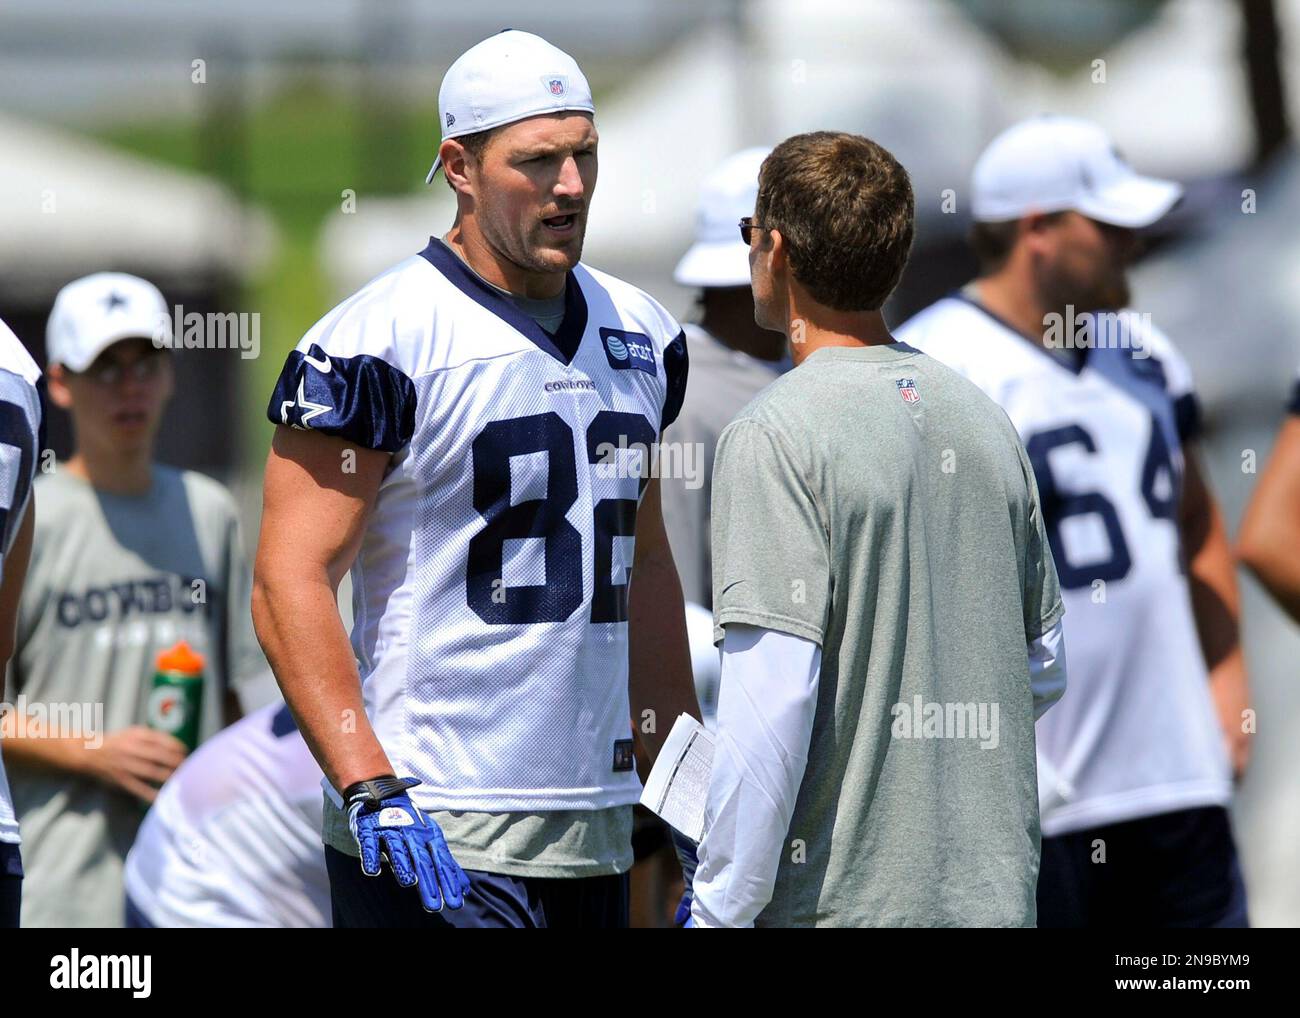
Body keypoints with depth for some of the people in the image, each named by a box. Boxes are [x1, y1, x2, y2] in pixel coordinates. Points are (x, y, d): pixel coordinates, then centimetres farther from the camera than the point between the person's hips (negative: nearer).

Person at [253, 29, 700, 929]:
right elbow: (290, 583, -13)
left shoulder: (640, 338, 13)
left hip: (596, 824, 7)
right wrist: (372, 791, -21)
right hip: (436, 837, -7)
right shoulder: (384, 341, -9)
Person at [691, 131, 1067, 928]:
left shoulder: (776, 437, -12)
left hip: (838, 899, -7)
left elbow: (770, 704, -17)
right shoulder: (984, 418, 9)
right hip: (992, 890, 7)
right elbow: (1044, 673, 16)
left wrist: (720, 910, -13)